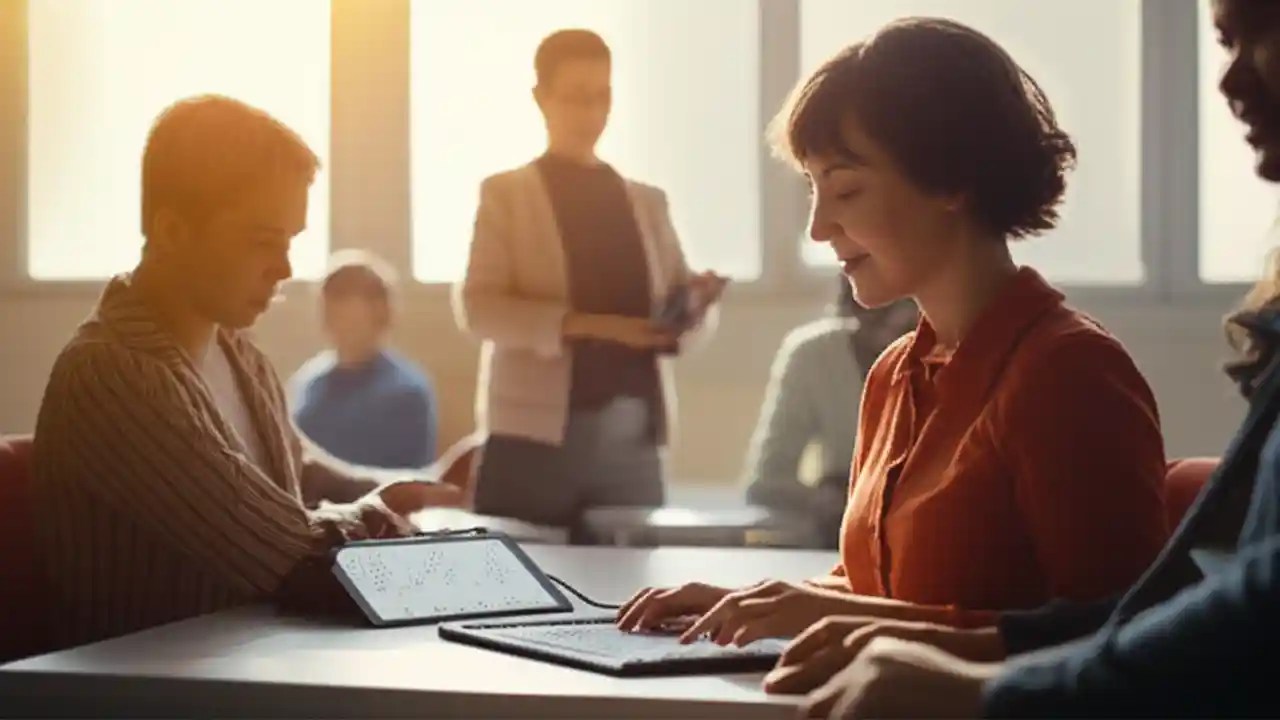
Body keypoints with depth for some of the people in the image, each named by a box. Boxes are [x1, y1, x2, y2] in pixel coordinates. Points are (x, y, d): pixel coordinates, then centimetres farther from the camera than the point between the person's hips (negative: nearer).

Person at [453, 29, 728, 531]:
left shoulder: (647, 202, 17)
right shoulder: (505, 194, 5)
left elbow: (688, 312, 14)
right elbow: (475, 308, -6)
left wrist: (694, 305, -10)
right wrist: (582, 324, -18)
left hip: (632, 437, 4)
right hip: (535, 434, -3)